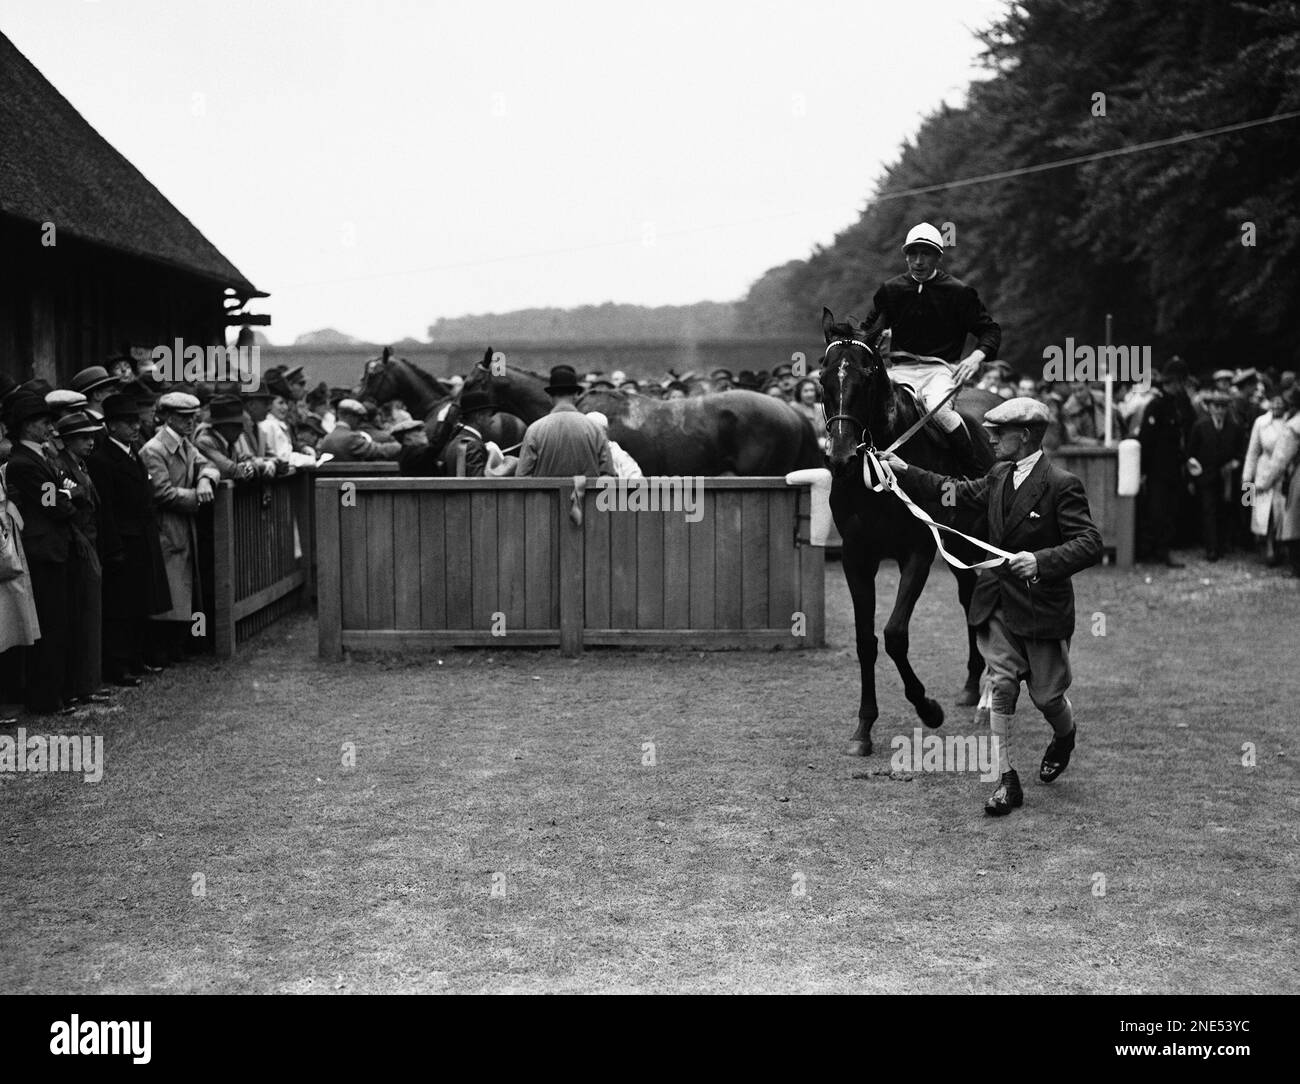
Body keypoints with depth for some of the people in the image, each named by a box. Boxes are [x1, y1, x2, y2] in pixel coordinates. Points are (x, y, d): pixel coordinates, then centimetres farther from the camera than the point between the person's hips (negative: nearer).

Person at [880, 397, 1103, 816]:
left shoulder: (1062, 485, -15)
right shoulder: (998, 477, 7)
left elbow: (1091, 544, -20)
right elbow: (957, 493, 21)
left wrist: (1041, 560, -33)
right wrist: (905, 472, 16)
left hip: (1041, 605, -5)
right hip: (996, 604, 5)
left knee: (1045, 694, 8)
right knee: (1001, 686, -2)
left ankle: (1065, 736, 42)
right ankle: (1007, 780, 4)